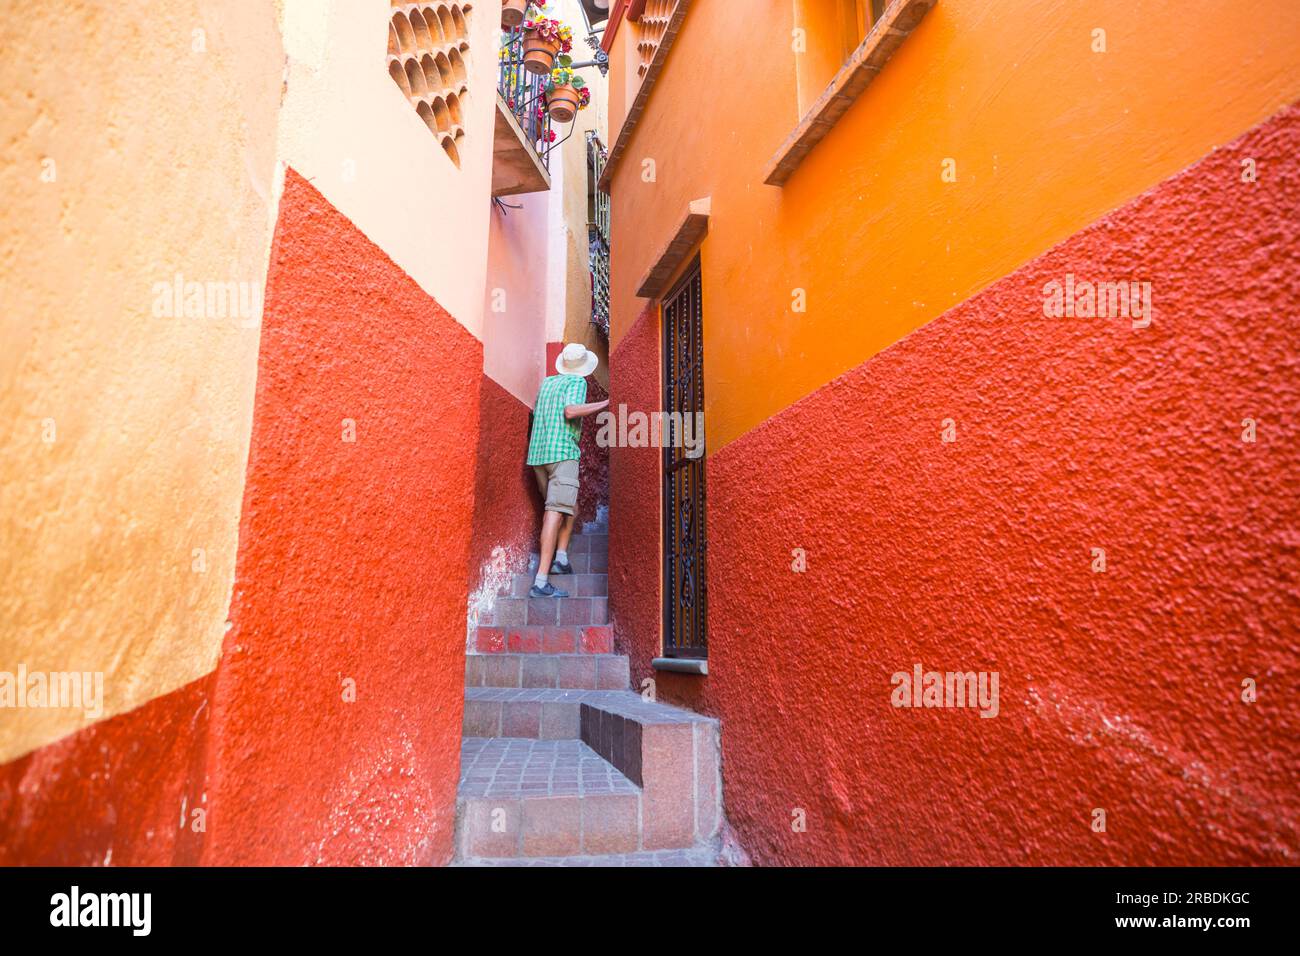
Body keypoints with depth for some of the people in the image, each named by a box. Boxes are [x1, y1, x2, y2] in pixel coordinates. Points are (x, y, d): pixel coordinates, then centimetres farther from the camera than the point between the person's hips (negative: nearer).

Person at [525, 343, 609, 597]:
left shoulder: (546, 382, 20)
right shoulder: (577, 381, 1)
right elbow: (571, 411, -18)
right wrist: (607, 403, -13)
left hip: (537, 453, 8)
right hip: (563, 452, -8)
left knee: (570, 506, 22)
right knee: (557, 511, -15)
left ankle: (561, 556, 10)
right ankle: (541, 582, -23)